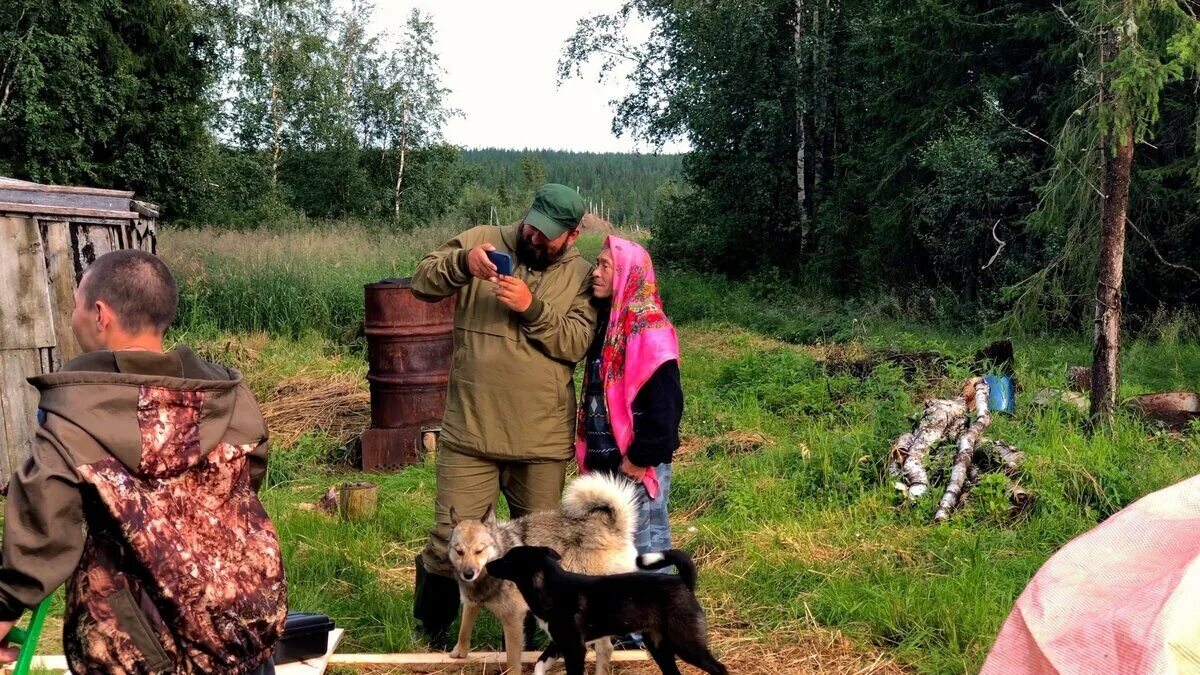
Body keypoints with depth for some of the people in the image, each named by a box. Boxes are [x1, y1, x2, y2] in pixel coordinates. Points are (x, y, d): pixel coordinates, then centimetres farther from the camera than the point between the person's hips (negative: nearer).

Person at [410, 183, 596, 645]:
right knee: (451, 538, 2)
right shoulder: (483, 241, 1)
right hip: (470, 432, -1)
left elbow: (576, 343, -9)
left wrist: (532, 307, -22)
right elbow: (423, 282, -5)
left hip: (542, 439, 1)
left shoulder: (580, 275, 2)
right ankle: (431, 629, 25)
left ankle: (529, 629, 35)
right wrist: (463, 262, -23)